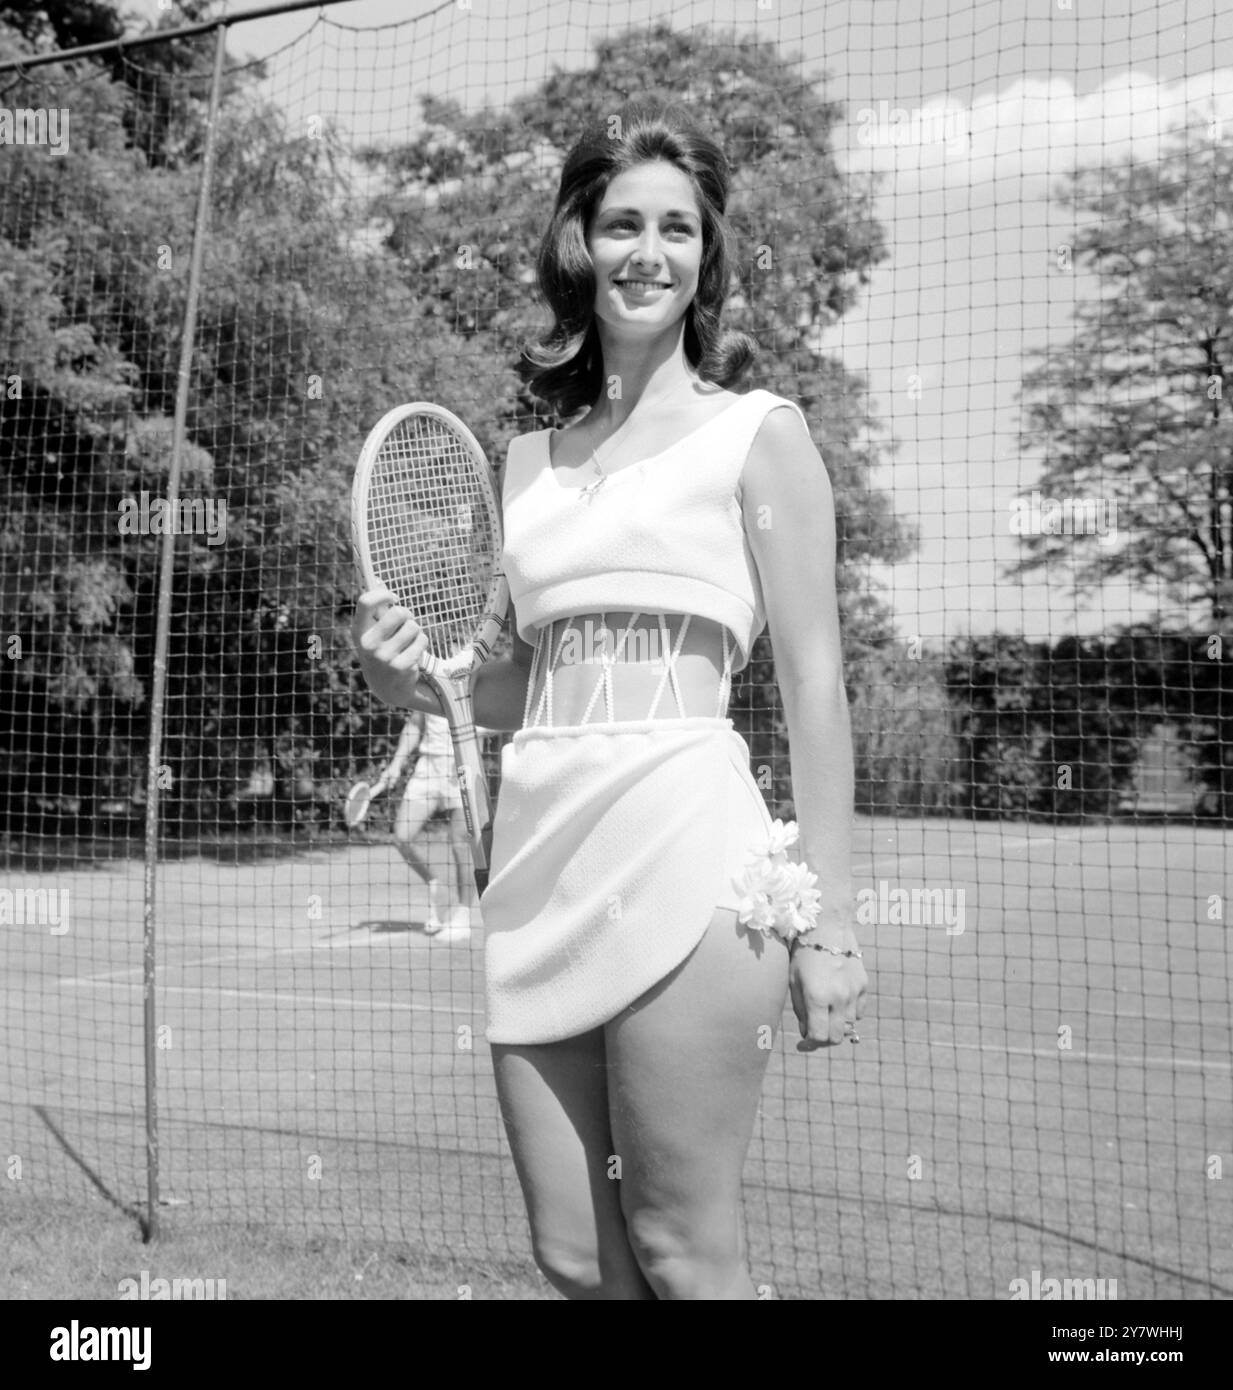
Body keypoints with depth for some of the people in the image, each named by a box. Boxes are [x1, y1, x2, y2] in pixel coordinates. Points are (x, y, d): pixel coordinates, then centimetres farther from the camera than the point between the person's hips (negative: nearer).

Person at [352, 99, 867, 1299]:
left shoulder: (757, 432, 3)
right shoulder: (528, 458, 18)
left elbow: (813, 685, -1)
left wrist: (828, 920, -7)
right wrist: (413, 675, 4)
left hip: (683, 860, -5)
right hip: (537, 861, 6)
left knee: (682, 1259, -2)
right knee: (573, 1259, 8)